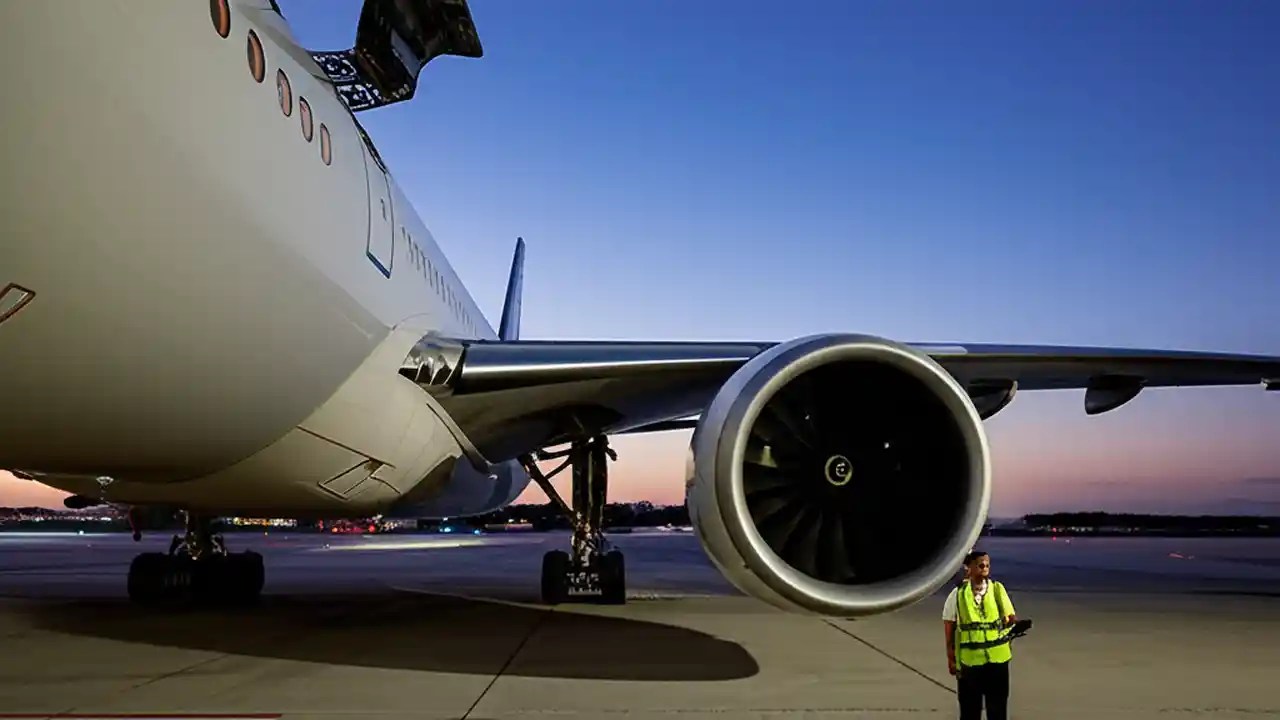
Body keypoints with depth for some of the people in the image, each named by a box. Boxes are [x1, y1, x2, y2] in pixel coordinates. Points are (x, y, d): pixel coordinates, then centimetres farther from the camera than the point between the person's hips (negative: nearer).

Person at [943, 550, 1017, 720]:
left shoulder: (998, 589, 1)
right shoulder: (958, 593, -4)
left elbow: (1010, 617, 3)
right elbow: (949, 626, 0)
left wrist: (1013, 622, -20)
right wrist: (951, 658, 0)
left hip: (997, 657, 2)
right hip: (969, 659, -1)